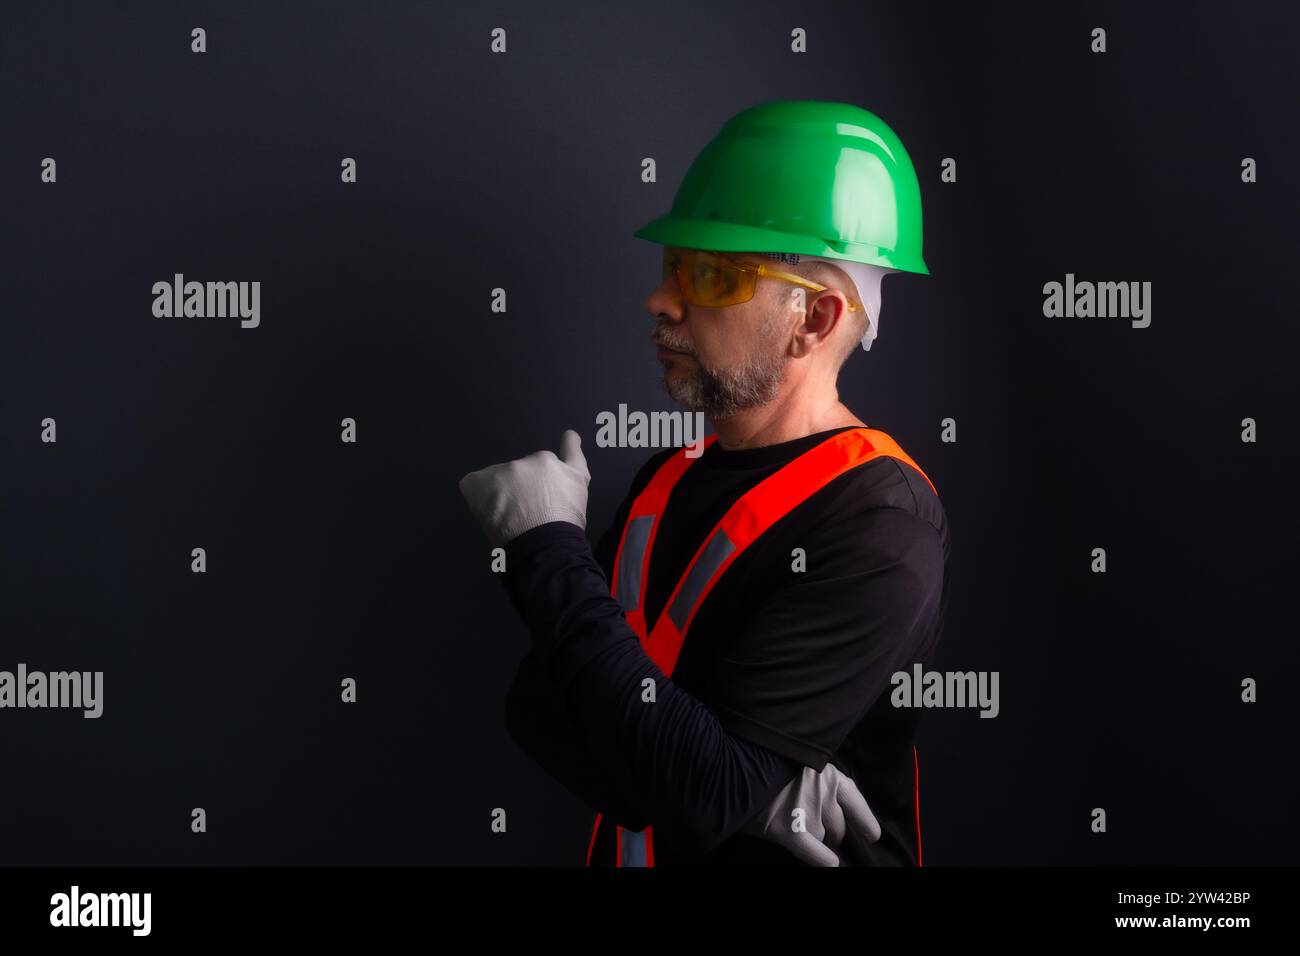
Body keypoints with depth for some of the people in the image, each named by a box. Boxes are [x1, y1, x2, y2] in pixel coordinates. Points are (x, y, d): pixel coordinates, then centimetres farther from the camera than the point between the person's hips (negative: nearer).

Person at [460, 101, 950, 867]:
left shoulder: (881, 533, -19)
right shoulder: (667, 481, 2)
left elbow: (701, 793, -24)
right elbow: (542, 704, -1)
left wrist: (549, 547, -18)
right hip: (632, 847, 5)